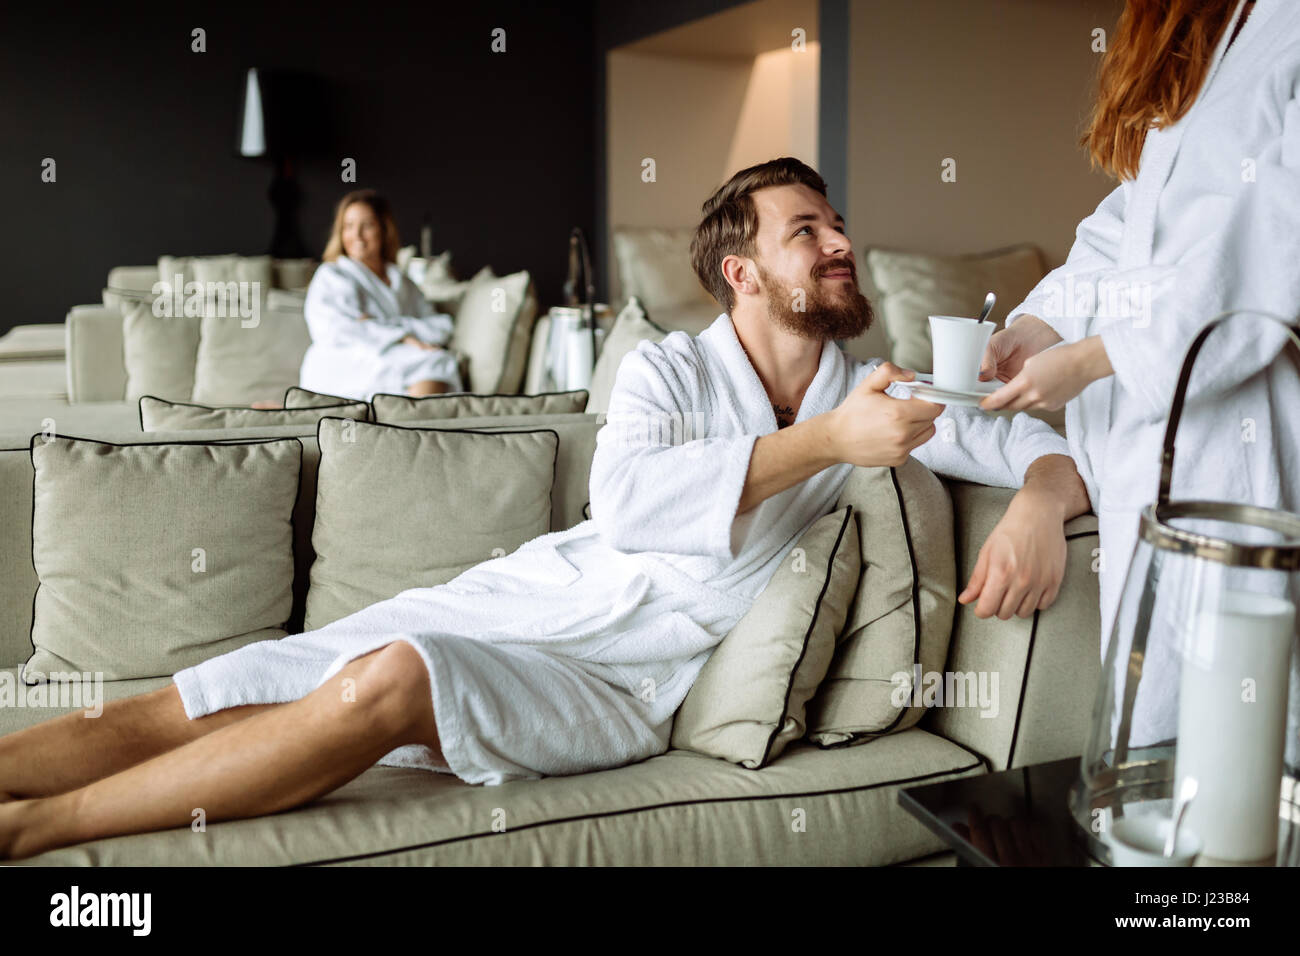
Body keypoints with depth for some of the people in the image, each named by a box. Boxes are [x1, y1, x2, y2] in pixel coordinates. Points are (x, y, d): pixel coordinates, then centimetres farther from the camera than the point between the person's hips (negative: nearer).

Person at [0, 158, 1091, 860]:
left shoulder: (876, 393, 7)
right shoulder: (671, 368, 0)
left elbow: (1049, 445, 9)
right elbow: (625, 502, -20)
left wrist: (1037, 509, -15)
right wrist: (821, 443, -26)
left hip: (617, 690, -1)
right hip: (515, 596, 2)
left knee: (393, 680, -33)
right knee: (176, 710, -10)